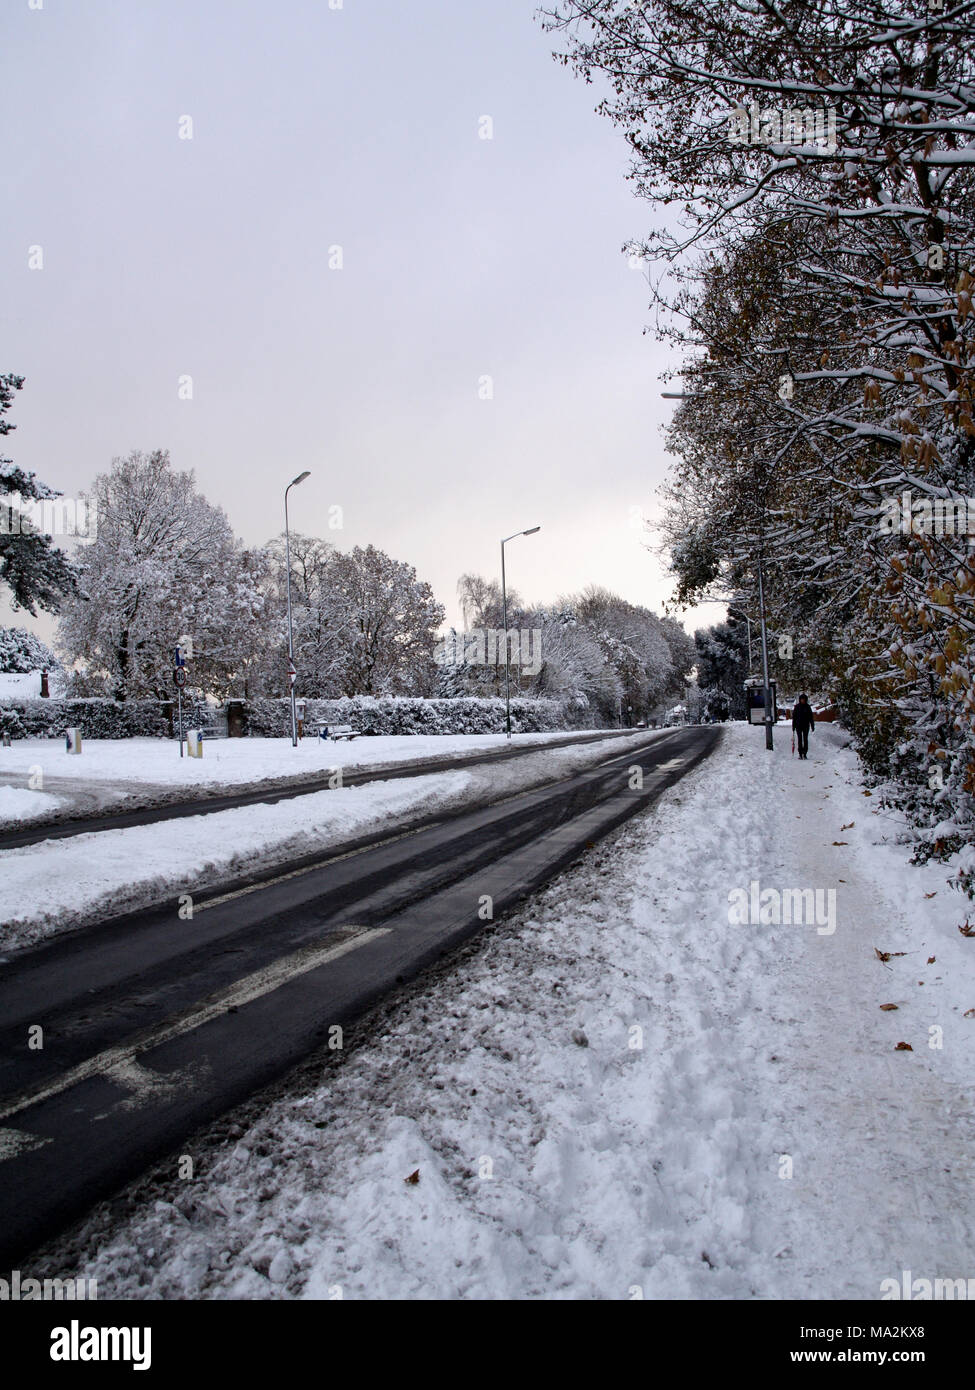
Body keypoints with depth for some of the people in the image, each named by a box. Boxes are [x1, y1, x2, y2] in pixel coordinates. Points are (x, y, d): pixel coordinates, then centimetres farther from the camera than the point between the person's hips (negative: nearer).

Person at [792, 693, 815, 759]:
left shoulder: (808, 707, 5)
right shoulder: (797, 707, 3)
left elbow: (811, 717, 8)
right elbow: (794, 717, 6)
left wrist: (812, 725, 4)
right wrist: (793, 726, 3)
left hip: (806, 726, 0)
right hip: (798, 726, 0)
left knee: (805, 739, 0)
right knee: (800, 739, -1)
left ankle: (805, 754, 3)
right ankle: (800, 754, 1)